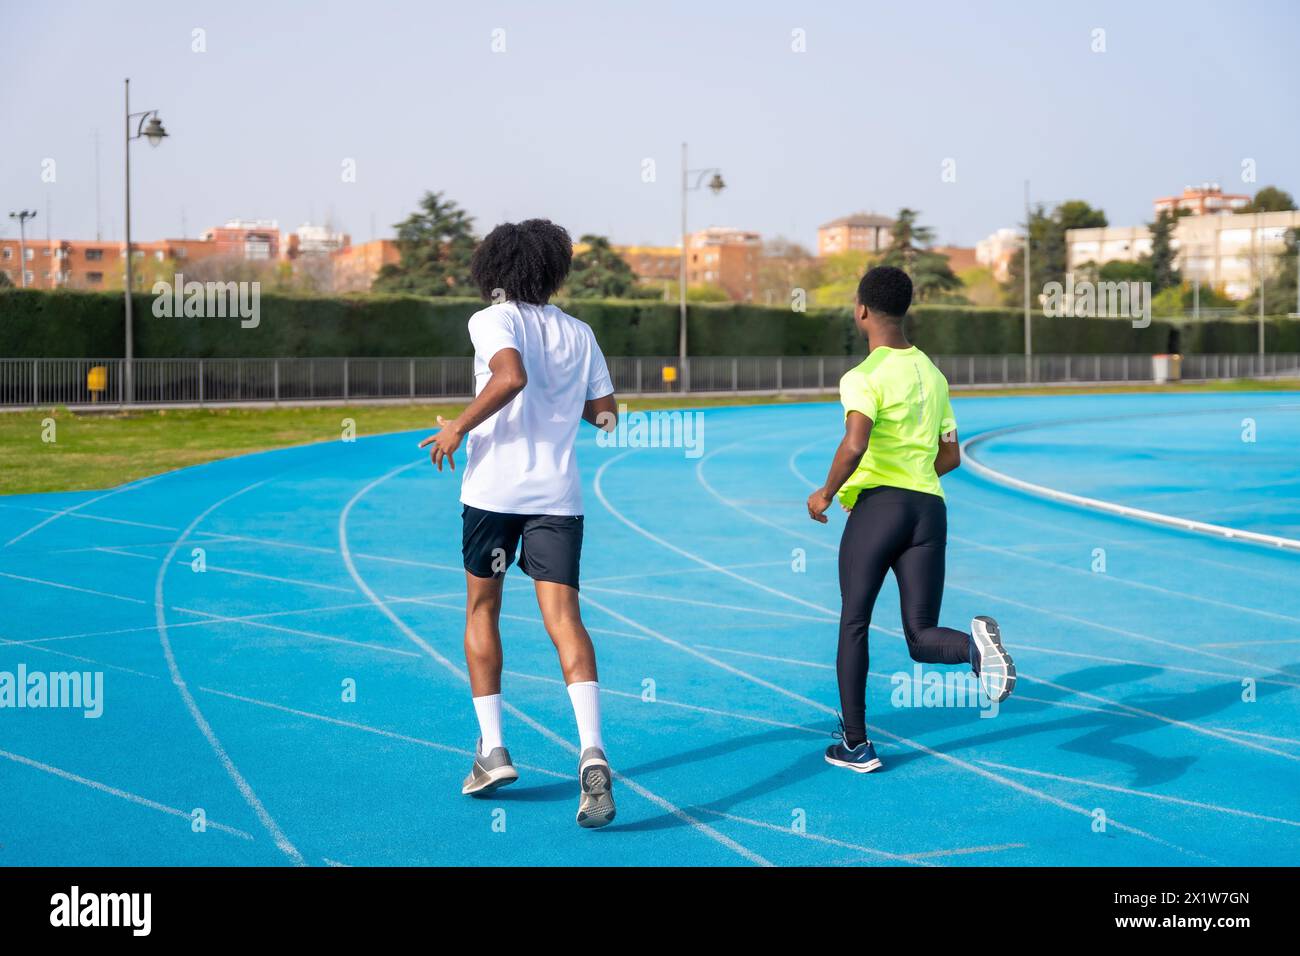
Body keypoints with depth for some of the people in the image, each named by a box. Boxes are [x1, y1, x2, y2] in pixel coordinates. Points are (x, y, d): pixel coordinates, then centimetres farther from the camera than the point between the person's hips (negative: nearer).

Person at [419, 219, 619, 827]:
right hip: (558, 493, 3)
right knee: (563, 617, -6)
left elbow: (511, 376, -22)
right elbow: (605, 414, 16)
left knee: (481, 611, 15)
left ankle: (493, 750, 12)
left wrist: (458, 427, -12)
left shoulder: (494, 320, -2)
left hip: (493, 487, -3)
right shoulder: (579, 334, 12)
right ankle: (591, 750, -25)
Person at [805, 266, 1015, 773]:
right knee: (921, 638, 5)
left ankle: (855, 744, 16)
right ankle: (975, 641, -29)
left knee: (853, 626, 11)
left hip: (878, 504, -5)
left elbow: (855, 444, -23)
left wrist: (826, 493, -7)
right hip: (930, 508, 5)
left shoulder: (864, 376, -7)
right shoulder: (932, 374, 15)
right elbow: (950, 456, 19)